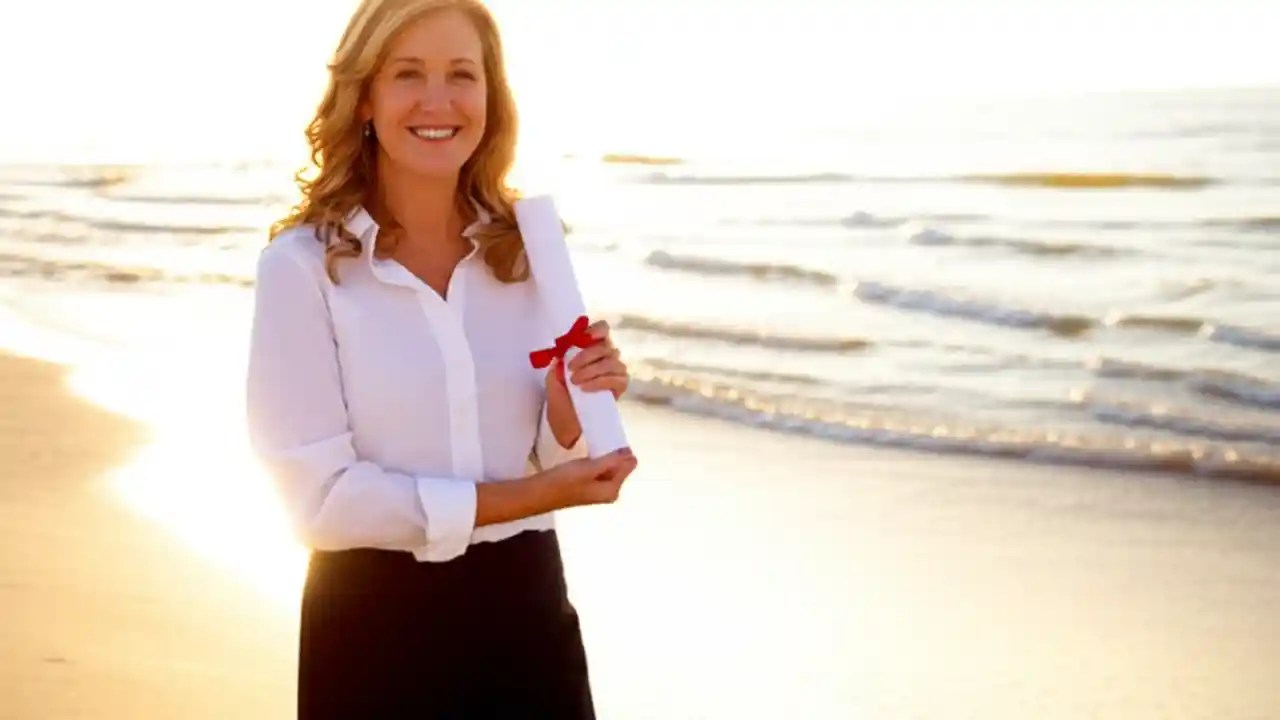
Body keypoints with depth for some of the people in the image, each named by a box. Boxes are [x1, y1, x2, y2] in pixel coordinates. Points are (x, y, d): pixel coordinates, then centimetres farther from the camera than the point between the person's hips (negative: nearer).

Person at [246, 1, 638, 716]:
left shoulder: (526, 250, 1)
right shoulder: (303, 264, -12)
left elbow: (552, 468, 6)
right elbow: (322, 498, -16)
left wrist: (571, 419, -16)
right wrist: (531, 496, -18)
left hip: (528, 612, 4)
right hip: (377, 630, -3)